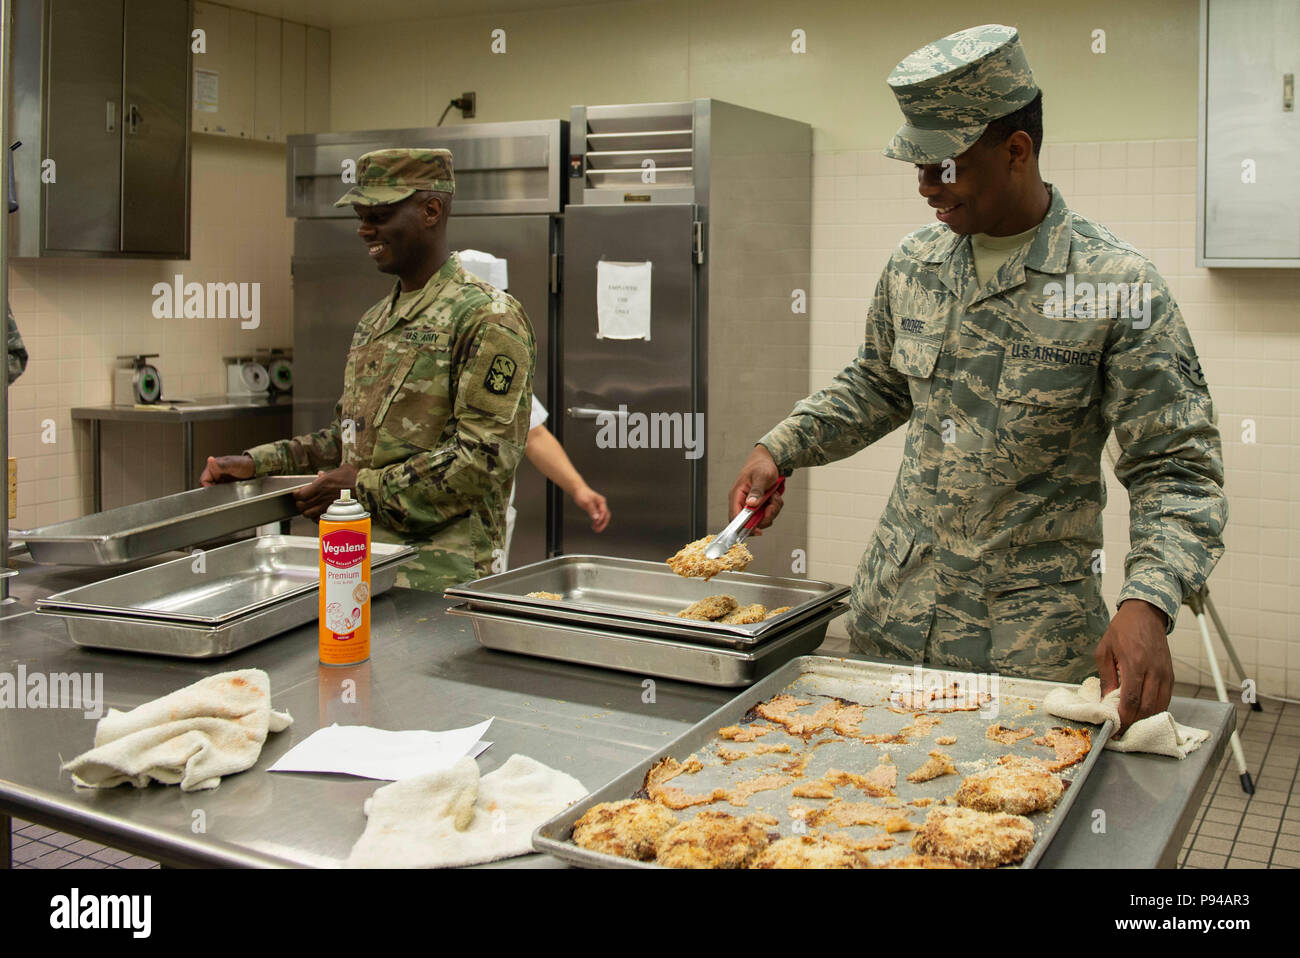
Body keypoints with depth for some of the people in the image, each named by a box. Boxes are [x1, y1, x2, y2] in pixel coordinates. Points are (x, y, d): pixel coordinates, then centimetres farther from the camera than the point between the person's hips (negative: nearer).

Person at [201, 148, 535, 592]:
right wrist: (258, 463, 12)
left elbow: (485, 458, -17)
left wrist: (365, 486, -16)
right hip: (361, 555, 7)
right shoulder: (374, 321, 17)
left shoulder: (487, 318, -10)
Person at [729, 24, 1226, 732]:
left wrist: (1147, 605, -29)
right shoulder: (915, 264, 2)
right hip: (891, 606, 5)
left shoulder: (1117, 286, -14)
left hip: (1030, 627, -4)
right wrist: (779, 450, 6)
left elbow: (1174, 469, -14)